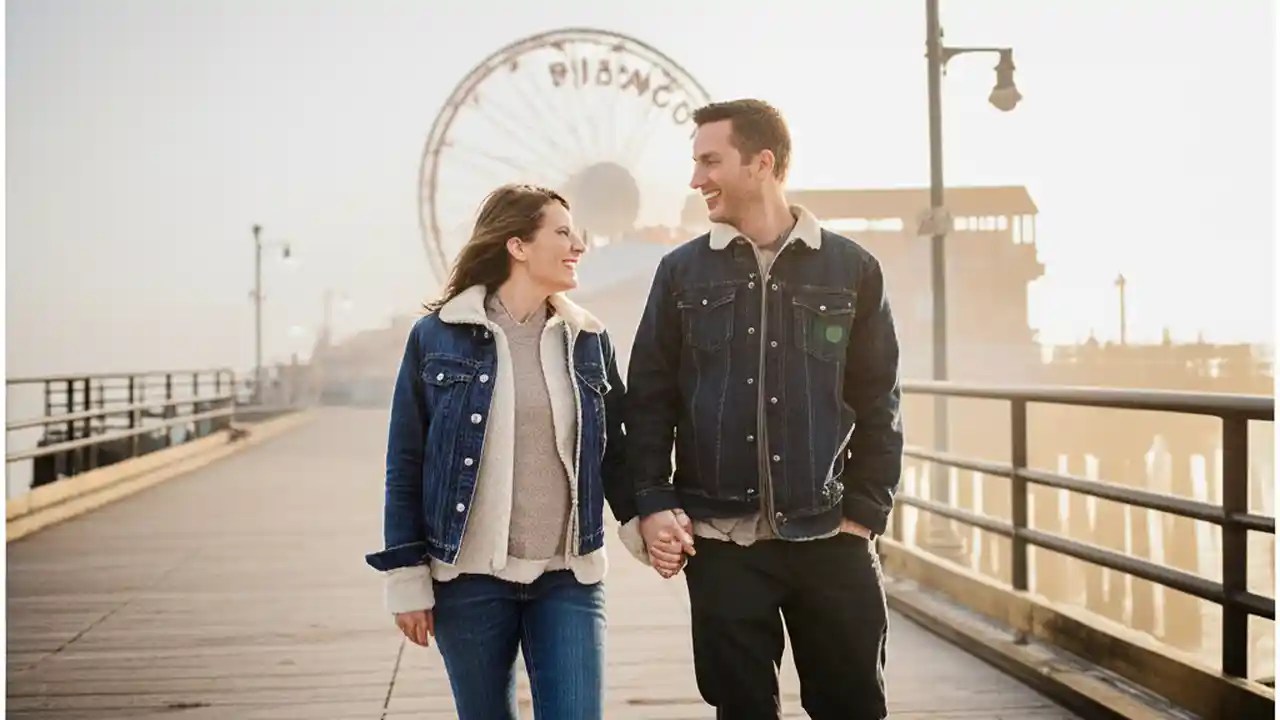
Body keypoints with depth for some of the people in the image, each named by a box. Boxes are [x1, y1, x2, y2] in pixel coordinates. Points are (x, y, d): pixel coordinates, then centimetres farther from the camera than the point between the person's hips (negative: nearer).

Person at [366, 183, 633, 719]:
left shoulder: (588, 338, 6)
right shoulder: (437, 336, -3)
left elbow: (614, 452, 10)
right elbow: (405, 464, -1)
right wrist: (407, 577, -3)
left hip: (568, 579, 2)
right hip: (468, 579, -2)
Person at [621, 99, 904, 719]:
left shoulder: (852, 269, 3)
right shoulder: (682, 272, 4)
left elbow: (878, 404, 4)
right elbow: (648, 399, 5)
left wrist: (865, 512, -2)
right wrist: (652, 505, -5)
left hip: (829, 536, 0)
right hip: (720, 540, 0)